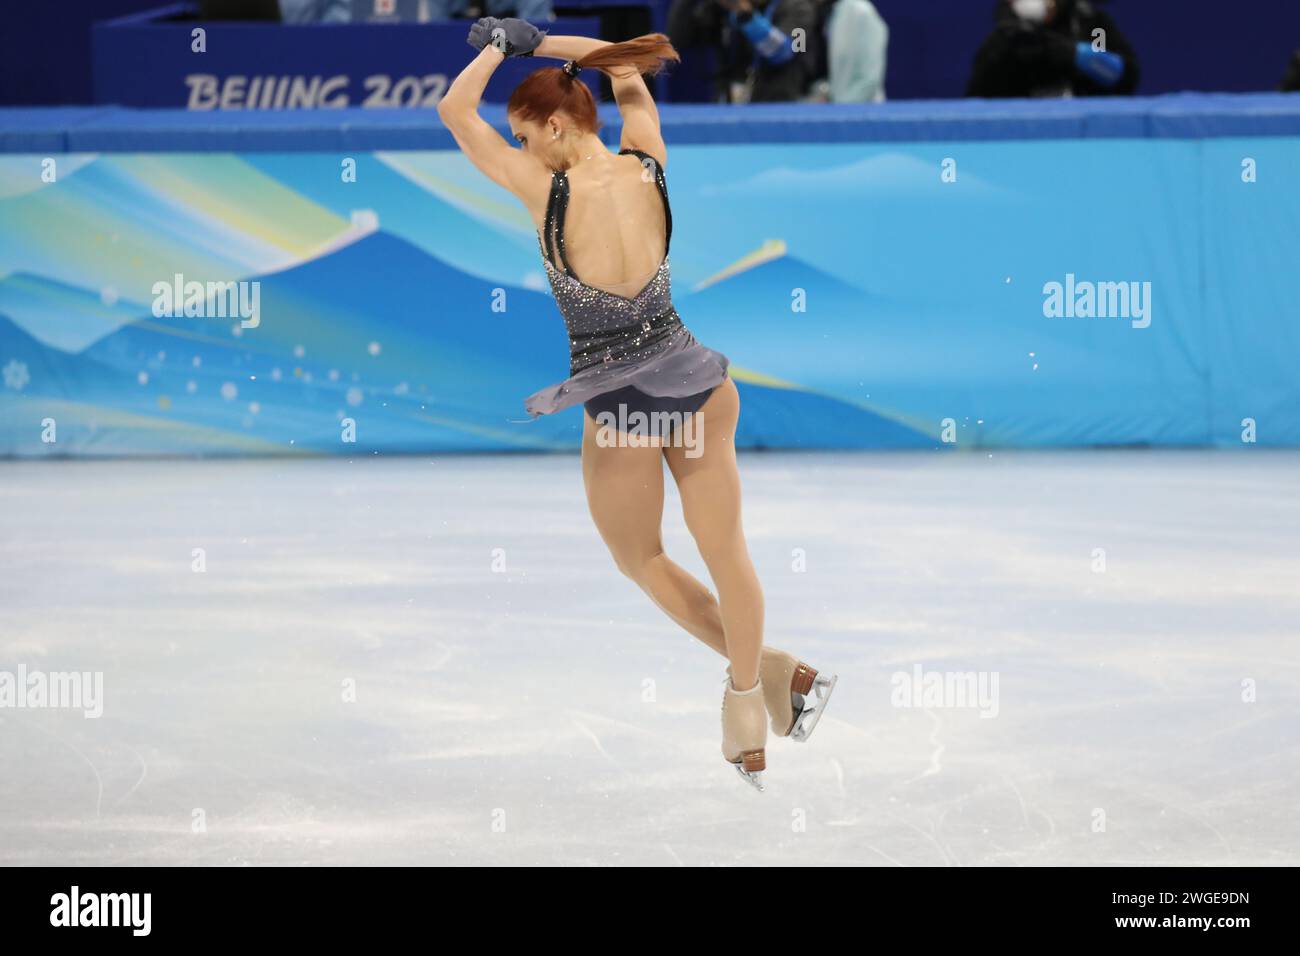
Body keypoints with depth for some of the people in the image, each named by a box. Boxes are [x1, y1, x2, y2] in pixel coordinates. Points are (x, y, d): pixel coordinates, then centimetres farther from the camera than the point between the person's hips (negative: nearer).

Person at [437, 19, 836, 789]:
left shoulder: (547, 192, -17)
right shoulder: (649, 168, -5)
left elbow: (456, 110, -8)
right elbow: (627, 67, 15)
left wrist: (499, 48, 5)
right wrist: (540, 44, 15)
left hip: (615, 402, -4)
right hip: (693, 378, 4)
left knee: (639, 558, 19)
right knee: (724, 548, 14)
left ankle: (775, 674, 17)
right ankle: (750, 733, 20)